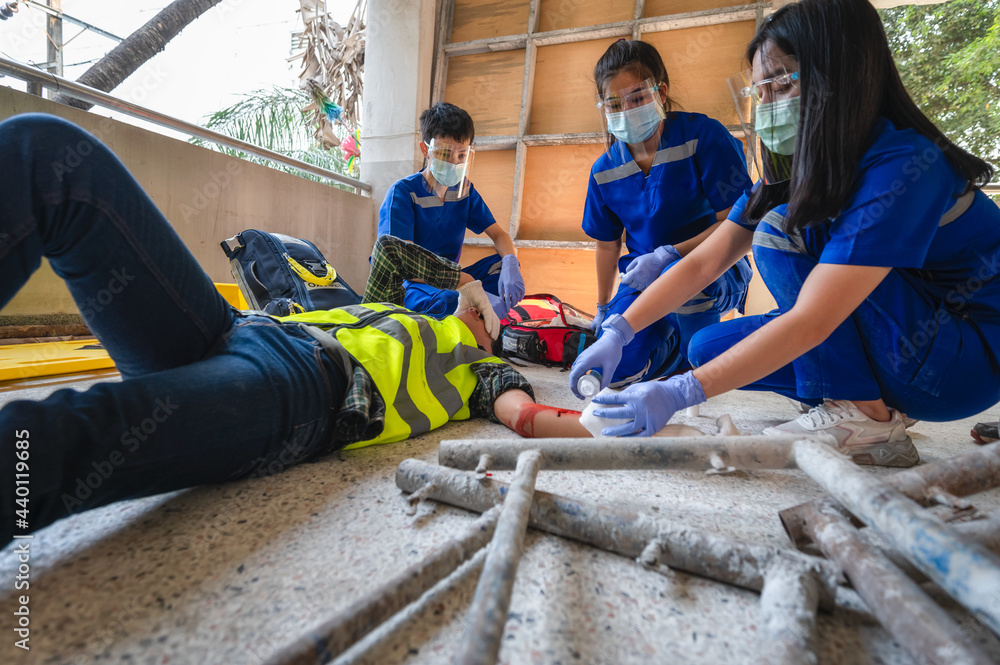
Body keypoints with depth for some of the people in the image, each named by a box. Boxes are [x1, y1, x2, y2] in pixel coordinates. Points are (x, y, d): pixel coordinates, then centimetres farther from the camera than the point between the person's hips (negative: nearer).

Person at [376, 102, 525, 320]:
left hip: (449, 281, 6)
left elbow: (498, 234, 5)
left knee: (504, 264, -13)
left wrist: (510, 264, -22)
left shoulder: (464, 189, 6)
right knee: (448, 301, -39)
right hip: (408, 286, -6)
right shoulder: (402, 192, -12)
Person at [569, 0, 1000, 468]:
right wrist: (618, 332, -16)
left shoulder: (903, 166, -25)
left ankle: (865, 418, -15)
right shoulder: (796, 171, -1)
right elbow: (703, 262, -7)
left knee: (781, 231, -23)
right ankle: (884, 399, 1)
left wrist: (684, 391, -36)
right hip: (897, 344, 7)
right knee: (709, 348, -6)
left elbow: (810, 321, -33)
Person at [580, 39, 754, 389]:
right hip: (644, 275, 4)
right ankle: (676, 339, 18)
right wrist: (603, 308, 19)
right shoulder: (604, 171, 1)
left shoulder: (704, 136, -12)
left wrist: (667, 255, -28)